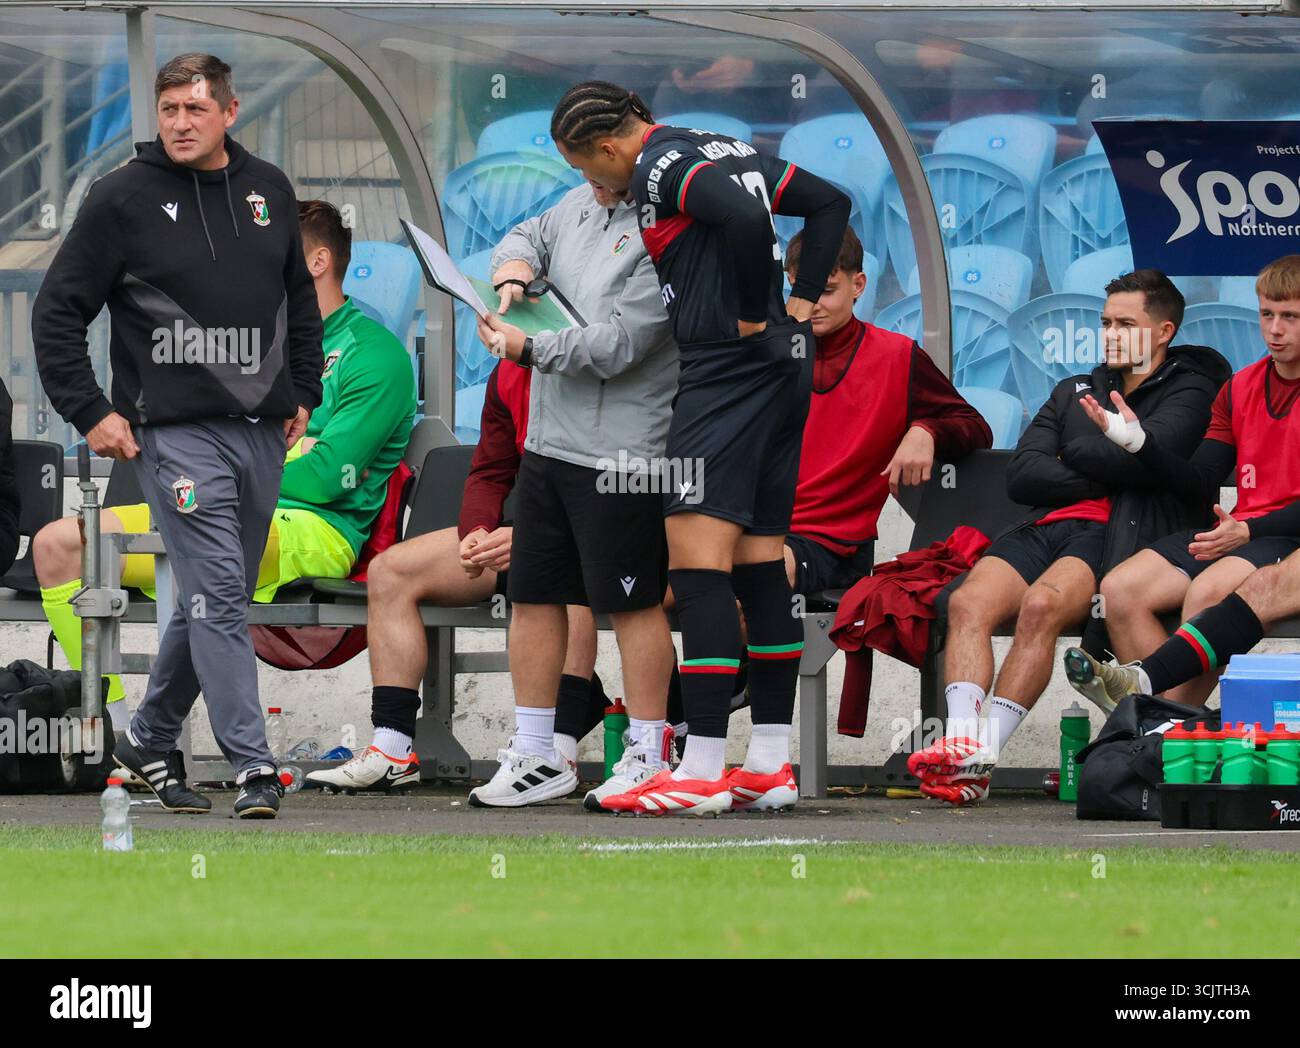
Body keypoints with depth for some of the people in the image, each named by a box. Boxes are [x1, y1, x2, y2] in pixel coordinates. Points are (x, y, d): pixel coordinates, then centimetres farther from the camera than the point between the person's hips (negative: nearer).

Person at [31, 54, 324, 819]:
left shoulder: (268, 191, 10)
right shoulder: (124, 199, -5)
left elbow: (301, 299, 25)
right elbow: (58, 312, -2)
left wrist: (303, 394, 18)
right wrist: (90, 412, -7)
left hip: (261, 434, 5)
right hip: (176, 431, -5)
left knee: (218, 596, 12)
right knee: (216, 591, -13)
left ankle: (152, 738, 28)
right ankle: (252, 767, -15)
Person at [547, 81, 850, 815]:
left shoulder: (660, 167, -10)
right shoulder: (720, 151, 18)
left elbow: (747, 216, -28)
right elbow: (830, 203, 23)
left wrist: (753, 313, -15)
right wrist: (801, 301, 16)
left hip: (730, 363, -10)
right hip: (784, 365, 10)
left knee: (696, 555, -11)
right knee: (760, 560, 12)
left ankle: (702, 773, -16)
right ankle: (772, 767, 14)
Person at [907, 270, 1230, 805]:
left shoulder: (1190, 393, 12)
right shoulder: (1074, 393, 30)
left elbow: (1141, 458, -8)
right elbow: (1021, 477, 15)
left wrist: (1076, 450, 7)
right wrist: (1104, 476, 4)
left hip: (1114, 539, -6)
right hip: (1046, 527, 6)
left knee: (1041, 605, -35)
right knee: (968, 602, -26)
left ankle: (984, 755, -39)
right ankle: (961, 739, -41)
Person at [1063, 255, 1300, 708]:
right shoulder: (1240, 388, 16)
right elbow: (1200, 482, 12)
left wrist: (1248, 531, -20)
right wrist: (1138, 441, -3)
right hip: (1237, 530, 7)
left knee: (1208, 591, -37)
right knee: (1121, 589, -16)